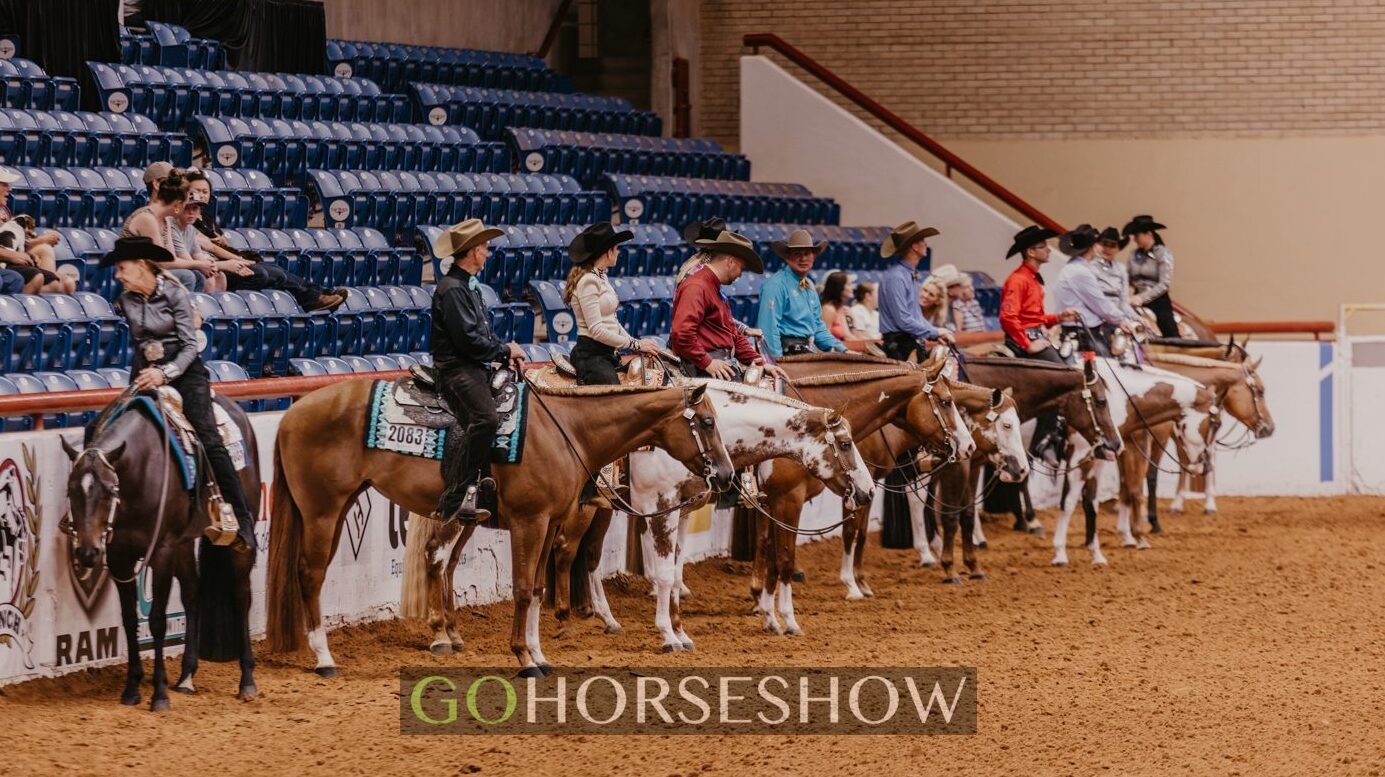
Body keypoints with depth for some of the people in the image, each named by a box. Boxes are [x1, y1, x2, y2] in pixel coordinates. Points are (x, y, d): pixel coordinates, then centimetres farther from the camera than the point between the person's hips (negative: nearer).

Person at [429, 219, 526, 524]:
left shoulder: (468, 286, 22)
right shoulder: (452, 289, -12)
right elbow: (469, 340, -18)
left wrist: (507, 355, 9)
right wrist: (505, 350, -6)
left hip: (477, 369, 11)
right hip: (456, 369, -11)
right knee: (485, 418, -30)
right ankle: (454, 501, -31)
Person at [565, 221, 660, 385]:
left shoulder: (601, 277, 17)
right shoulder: (588, 281, -13)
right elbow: (596, 330, -18)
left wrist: (637, 344, 8)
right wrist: (635, 344, -13)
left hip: (605, 353, 9)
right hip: (592, 355, -9)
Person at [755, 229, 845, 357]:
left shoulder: (809, 286, 20)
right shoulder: (776, 285, -8)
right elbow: (769, 329, -13)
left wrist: (841, 350, 17)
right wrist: (777, 361, -18)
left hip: (807, 352, 8)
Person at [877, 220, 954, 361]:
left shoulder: (910, 275, 17)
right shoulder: (895, 278, -16)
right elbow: (903, 321, -20)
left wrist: (936, 333, 10)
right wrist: (935, 332, -11)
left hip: (914, 344, 10)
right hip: (900, 347, -10)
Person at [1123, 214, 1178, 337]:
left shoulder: (1163, 254, -7)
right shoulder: (1134, 255, 7)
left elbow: (1164, 284, -14)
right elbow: (1128, 280, 8)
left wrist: (1142, 298, -20)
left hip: (1160, 302, -5)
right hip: (1139, 304, 5)